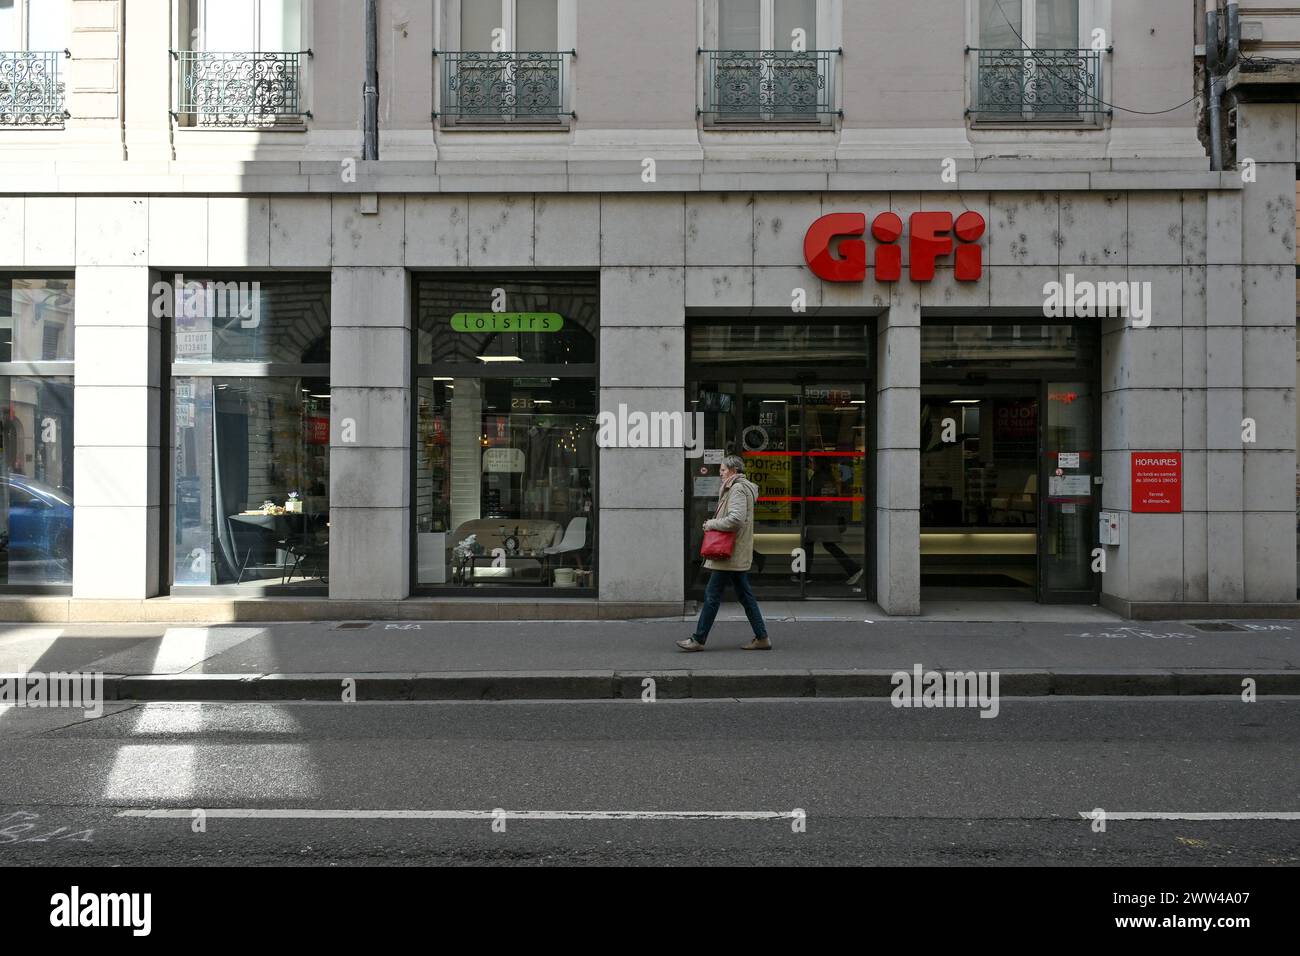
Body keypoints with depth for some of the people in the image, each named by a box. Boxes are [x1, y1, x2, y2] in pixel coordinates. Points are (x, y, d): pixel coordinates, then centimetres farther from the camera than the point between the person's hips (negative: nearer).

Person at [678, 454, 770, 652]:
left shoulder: (738, 489, -14)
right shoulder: (743, 487, 19)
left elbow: (735, 519, -25)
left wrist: (712, 524, -14)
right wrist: (714, 523, 7)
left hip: (730, 554, -11)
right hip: (738, 554, 11)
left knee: (712, 595, -5)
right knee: (745, 596, 12)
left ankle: (698, 639, 0)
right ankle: (762, 638, 13)